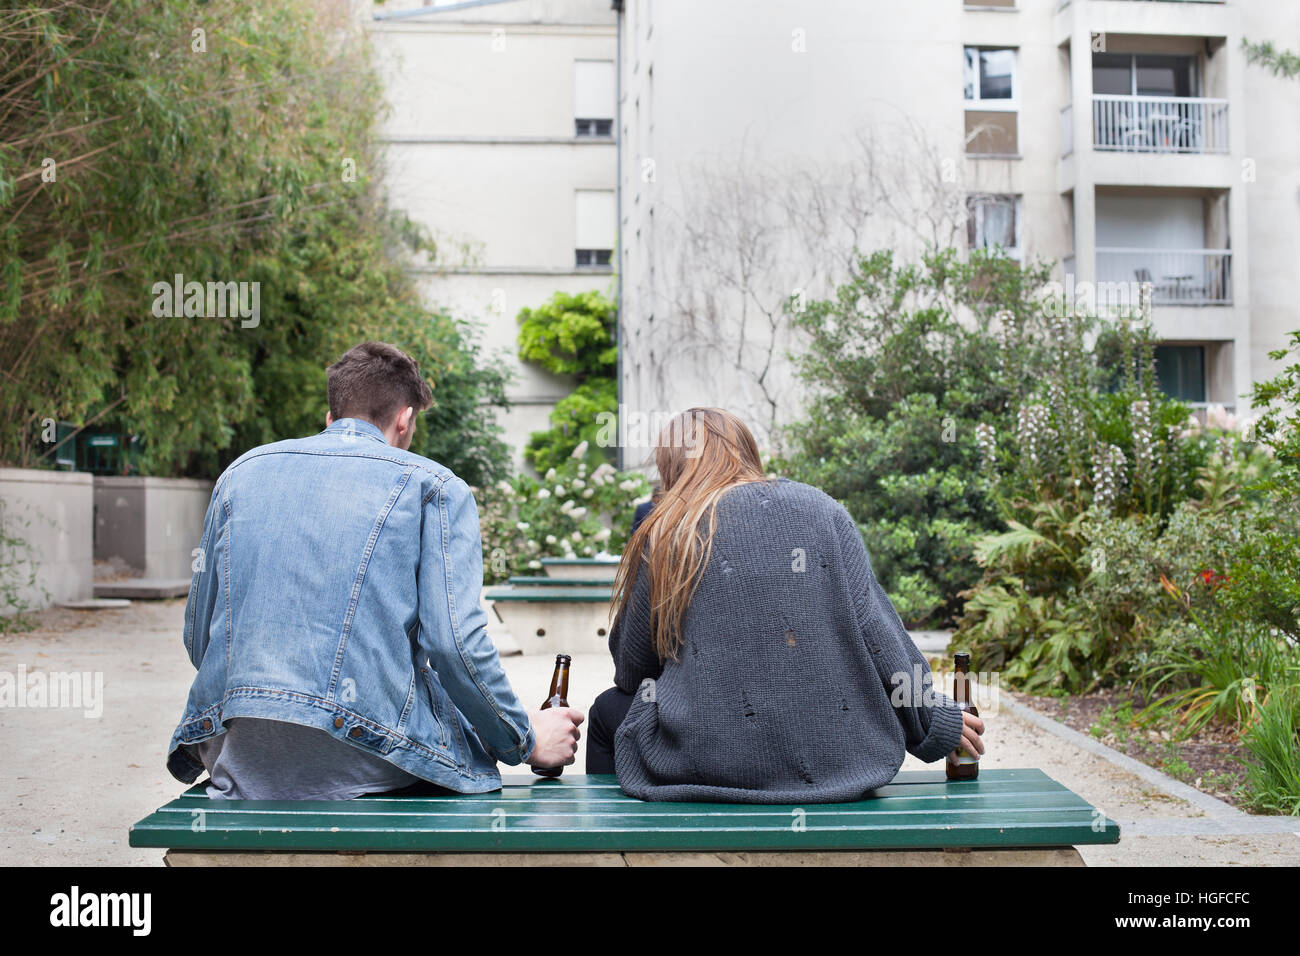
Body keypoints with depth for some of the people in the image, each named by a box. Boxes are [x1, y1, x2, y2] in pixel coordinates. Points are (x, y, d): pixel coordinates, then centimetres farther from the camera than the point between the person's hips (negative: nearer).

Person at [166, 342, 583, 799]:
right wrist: (526, 742, 6)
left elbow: (197, 635, 19)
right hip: (362, 758, -5)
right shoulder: (433, 486, 3)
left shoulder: (241, 471, 16)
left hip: (239, 759, 5)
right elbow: (453, 644, -8)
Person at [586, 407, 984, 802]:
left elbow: (632, 668, 10)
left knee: (609, 710, 25)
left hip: (718, 765, -3)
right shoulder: (822, 509, 6)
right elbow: (875, 628, 0)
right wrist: (935, 720, 11)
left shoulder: (665, 531, 2)